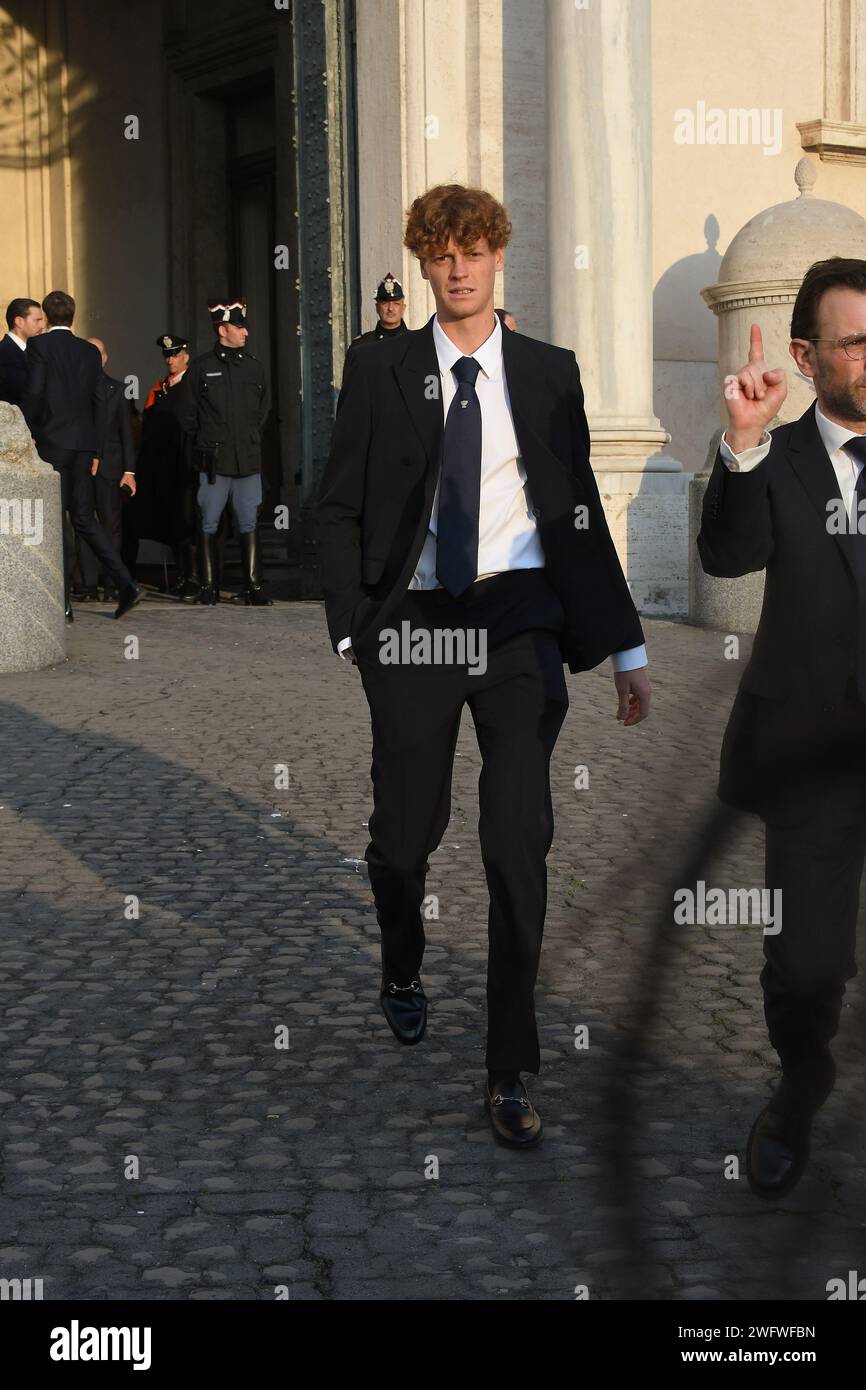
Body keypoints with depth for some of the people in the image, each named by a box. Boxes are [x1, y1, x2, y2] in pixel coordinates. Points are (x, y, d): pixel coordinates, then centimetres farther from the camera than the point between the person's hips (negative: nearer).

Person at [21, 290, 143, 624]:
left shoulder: (39, 344, -5)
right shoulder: (90, 351, 11)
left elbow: (34, 393, -13)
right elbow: (99, 402, 11)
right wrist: (95, 450, 15)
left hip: (52, 442, -5)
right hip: (83, 445, 5)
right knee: (84, 518, 13)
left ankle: (63, 604, -2)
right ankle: (126, 585, 2)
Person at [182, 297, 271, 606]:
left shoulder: (254, 366, 12)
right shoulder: (201, 367, 2)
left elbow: (263, 408, 22)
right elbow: (190, 416, 8)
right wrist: (205, 443, 9)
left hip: (249, 460, 2)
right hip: (213, 460, -2)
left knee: (248, 524, 2)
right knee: (208, 525, 1)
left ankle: (252, 587, 5)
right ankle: (209, 587, 8)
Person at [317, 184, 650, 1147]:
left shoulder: (549, 373, 7)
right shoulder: (379, 372, 5)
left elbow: (580, 515, 9)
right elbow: (340, 506, 6)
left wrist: (625, 647, 7)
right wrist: (351, 626, -5)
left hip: (518, 614, 0)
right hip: (414, 619, 1)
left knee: (519, 835, -9)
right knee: (404, 831, 10)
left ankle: (509, 1070, 0)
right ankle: (402, 971, 44)